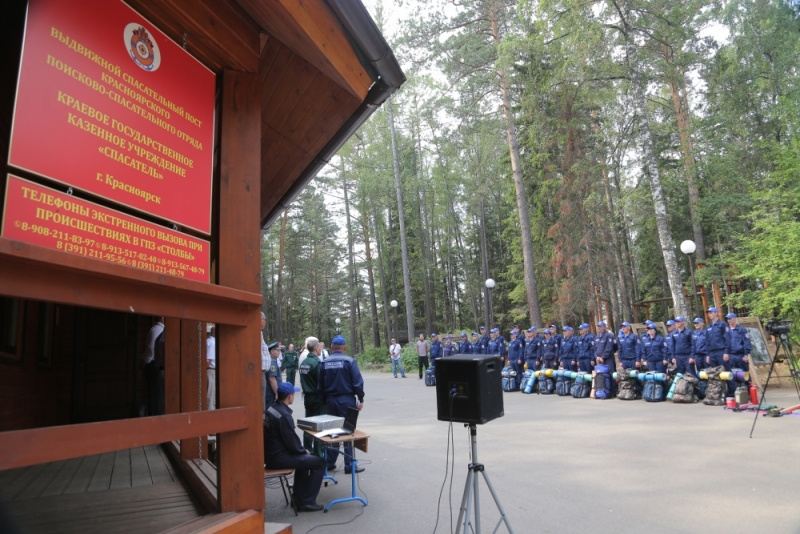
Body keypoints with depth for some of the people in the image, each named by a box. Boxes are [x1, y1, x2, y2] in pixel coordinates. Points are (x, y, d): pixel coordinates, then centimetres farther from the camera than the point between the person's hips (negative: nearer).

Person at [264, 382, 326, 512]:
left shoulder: (272, 408, 6)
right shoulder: (284, 415, -23)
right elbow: (291, 441, -20)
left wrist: (302, 450, 14)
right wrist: (304, 451, 0)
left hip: (270, 454, 10)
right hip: (279, 458, -10)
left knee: (304, 457, 31)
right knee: (319, 463, -4)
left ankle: (298, 497, 33)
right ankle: (307, 502, 4)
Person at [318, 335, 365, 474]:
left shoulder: (324, 363, 2)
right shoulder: (349, 361, -10)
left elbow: (321, 385, 5)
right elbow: (358, 382, -13)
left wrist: (325, 401, 14)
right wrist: (361, 399, -4)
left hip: (330, 400, 4)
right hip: (347, 400, -4)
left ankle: (330, 463, 22)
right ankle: (349, 465, 7)